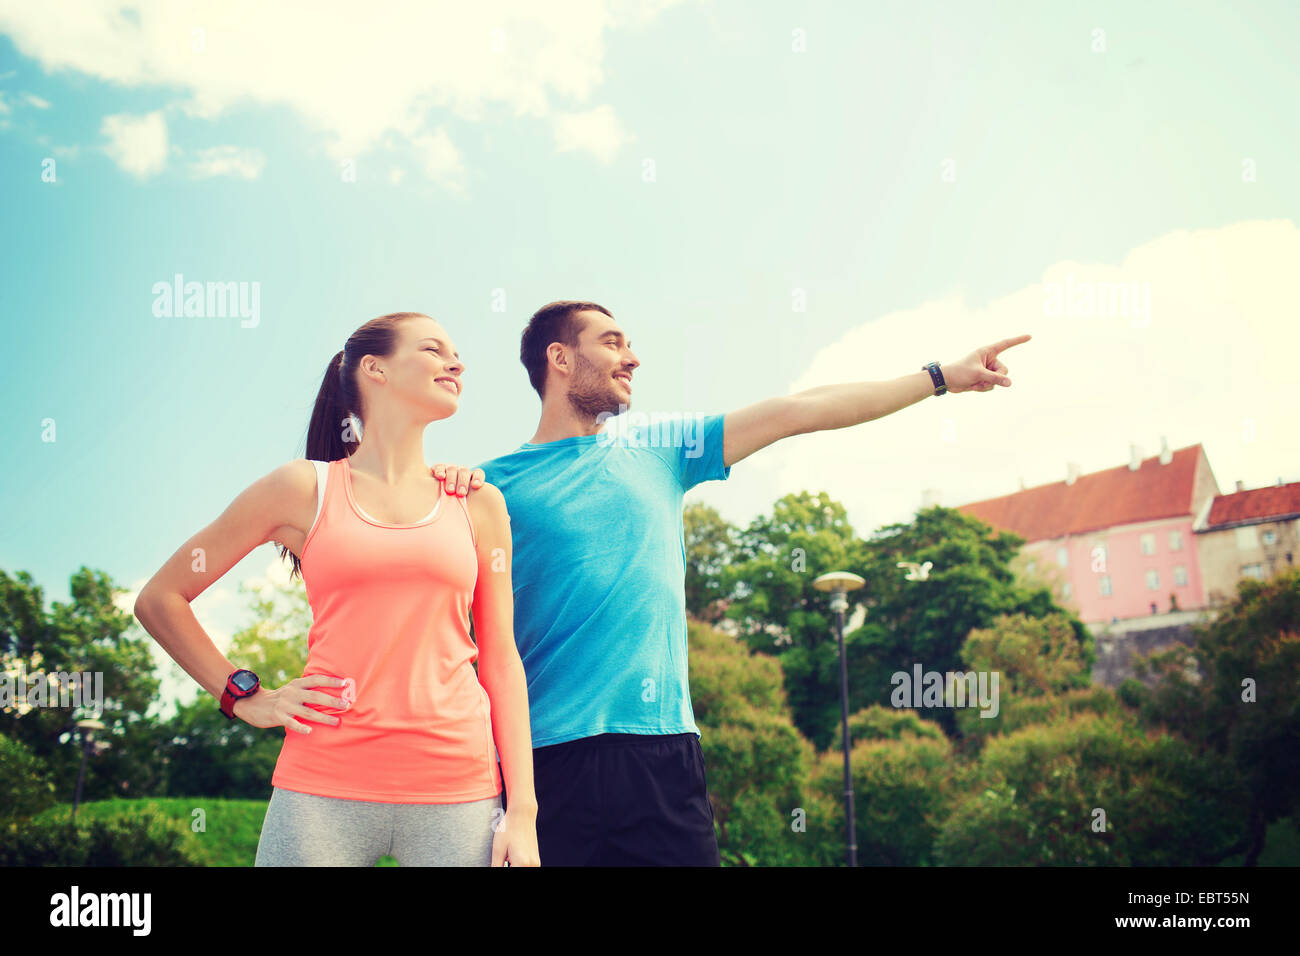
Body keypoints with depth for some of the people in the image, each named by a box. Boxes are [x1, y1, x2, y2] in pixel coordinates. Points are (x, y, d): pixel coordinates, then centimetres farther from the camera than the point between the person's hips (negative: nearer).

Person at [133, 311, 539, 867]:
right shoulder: (304, 490, 5)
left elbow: (500, 660, 9)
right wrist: (246, 699, 4)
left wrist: (523, 811, 2)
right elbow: (159, 600, 11)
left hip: (457, 796, 2)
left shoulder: (479, 504, 11)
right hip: (324, 789, -1)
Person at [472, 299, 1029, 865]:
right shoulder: (497, 481, 3)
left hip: (662, 749, 3)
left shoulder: (656, 446, 13)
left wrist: (942, 377, 14)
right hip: (547, 755, -3)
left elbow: (795, 412, 13)